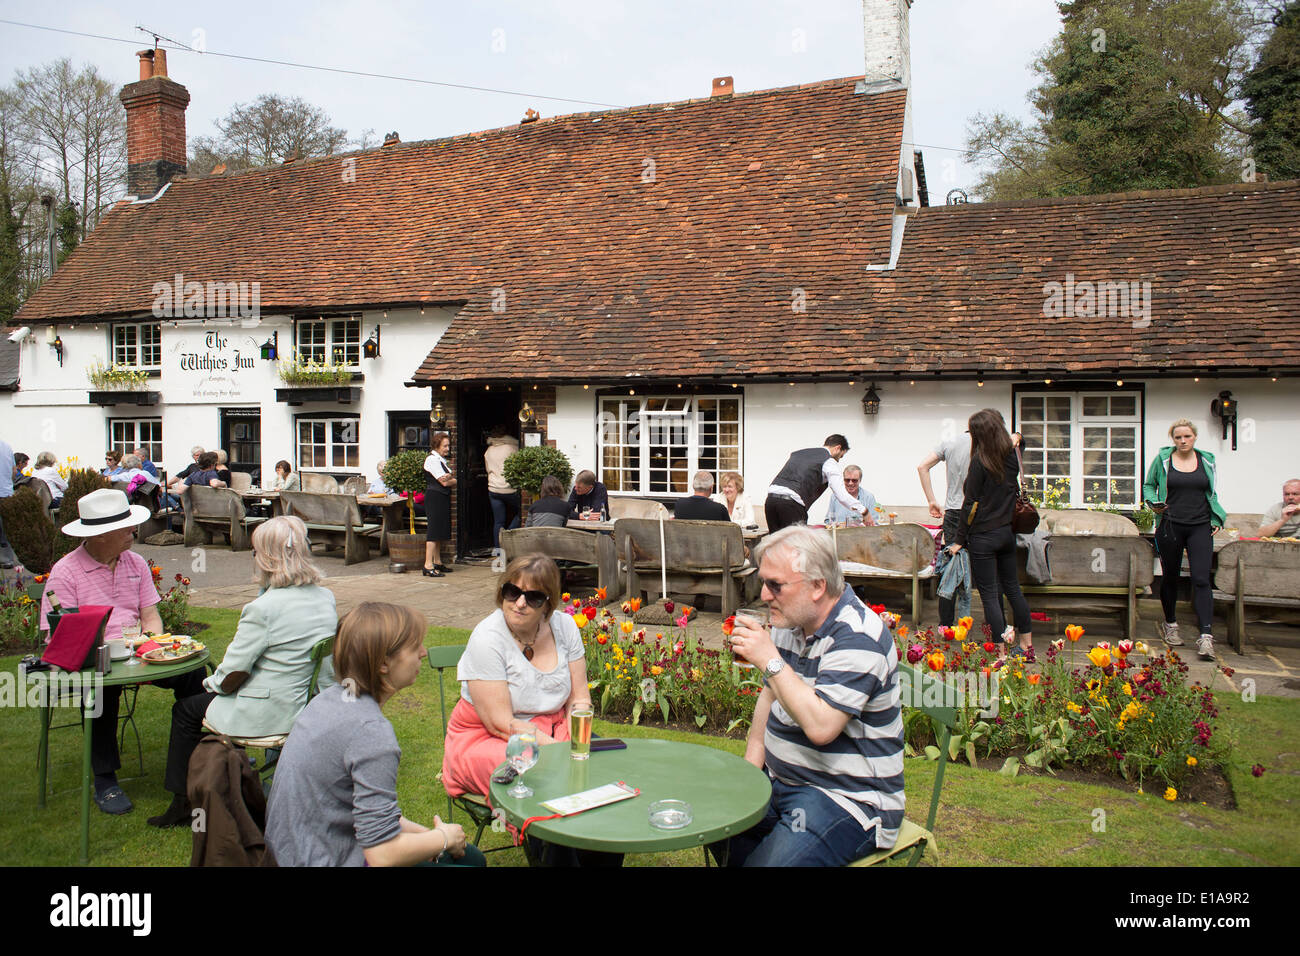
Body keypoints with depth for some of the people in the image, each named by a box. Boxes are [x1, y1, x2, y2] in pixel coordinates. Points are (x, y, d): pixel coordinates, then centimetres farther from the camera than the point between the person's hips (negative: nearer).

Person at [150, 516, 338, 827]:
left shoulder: (262, 608, -24)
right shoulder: (325, 598, -2)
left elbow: (231, 676, -17)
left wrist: (212, 683, 5)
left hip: (269, 715, -7)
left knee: (186, 709, 18)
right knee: (207, 699, 29)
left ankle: (184, 803, 28)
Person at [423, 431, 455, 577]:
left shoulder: (441, 460, 18)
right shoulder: (432, 459, -12)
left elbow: (446, 479, 10)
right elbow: (444, 482, -16)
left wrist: (450, 477, -13)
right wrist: (456, 479, 3)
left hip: (443, 499, 10)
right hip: (434, 498, -10)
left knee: (440, 530, 13)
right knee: (434, 530, -12)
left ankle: (437, 562, 21)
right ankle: (428, 566, -14)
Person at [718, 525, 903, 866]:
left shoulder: (857, 637, -21)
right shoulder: (790, 621, 6)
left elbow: (820, 727, -31)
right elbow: (770, 695, 19)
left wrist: (770, 660, -26)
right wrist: (751, 762, 6)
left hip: (848, 798, -8)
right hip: (781, 781, 9)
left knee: (768, 861, -27)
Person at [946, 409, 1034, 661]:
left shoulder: (980, 460, -15)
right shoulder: (1012, 456, 3)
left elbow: (971, 503, -12)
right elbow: (1016, 492, 13)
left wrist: (959, 539, -7)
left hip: (983, 537, -7)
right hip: (1007, 533, 7)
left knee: (989, 595, 0)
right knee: (1012, 589, 18)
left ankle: (1001, 652, 1)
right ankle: (1026, 643, 27)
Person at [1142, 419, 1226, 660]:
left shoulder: (1206, 460, 10)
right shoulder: (1162, 459, 3)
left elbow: (1211, 493, 19)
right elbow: (1148, 485, 11)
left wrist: (1216, 518, 8)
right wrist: (1153, 503, -9)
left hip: (1200, 527, 1)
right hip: (1170, 526, 0)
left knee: (1201, 579, -10)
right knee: (1170, 577, 9)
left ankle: (1206, 636, -14)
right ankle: (1170, 625, 28)